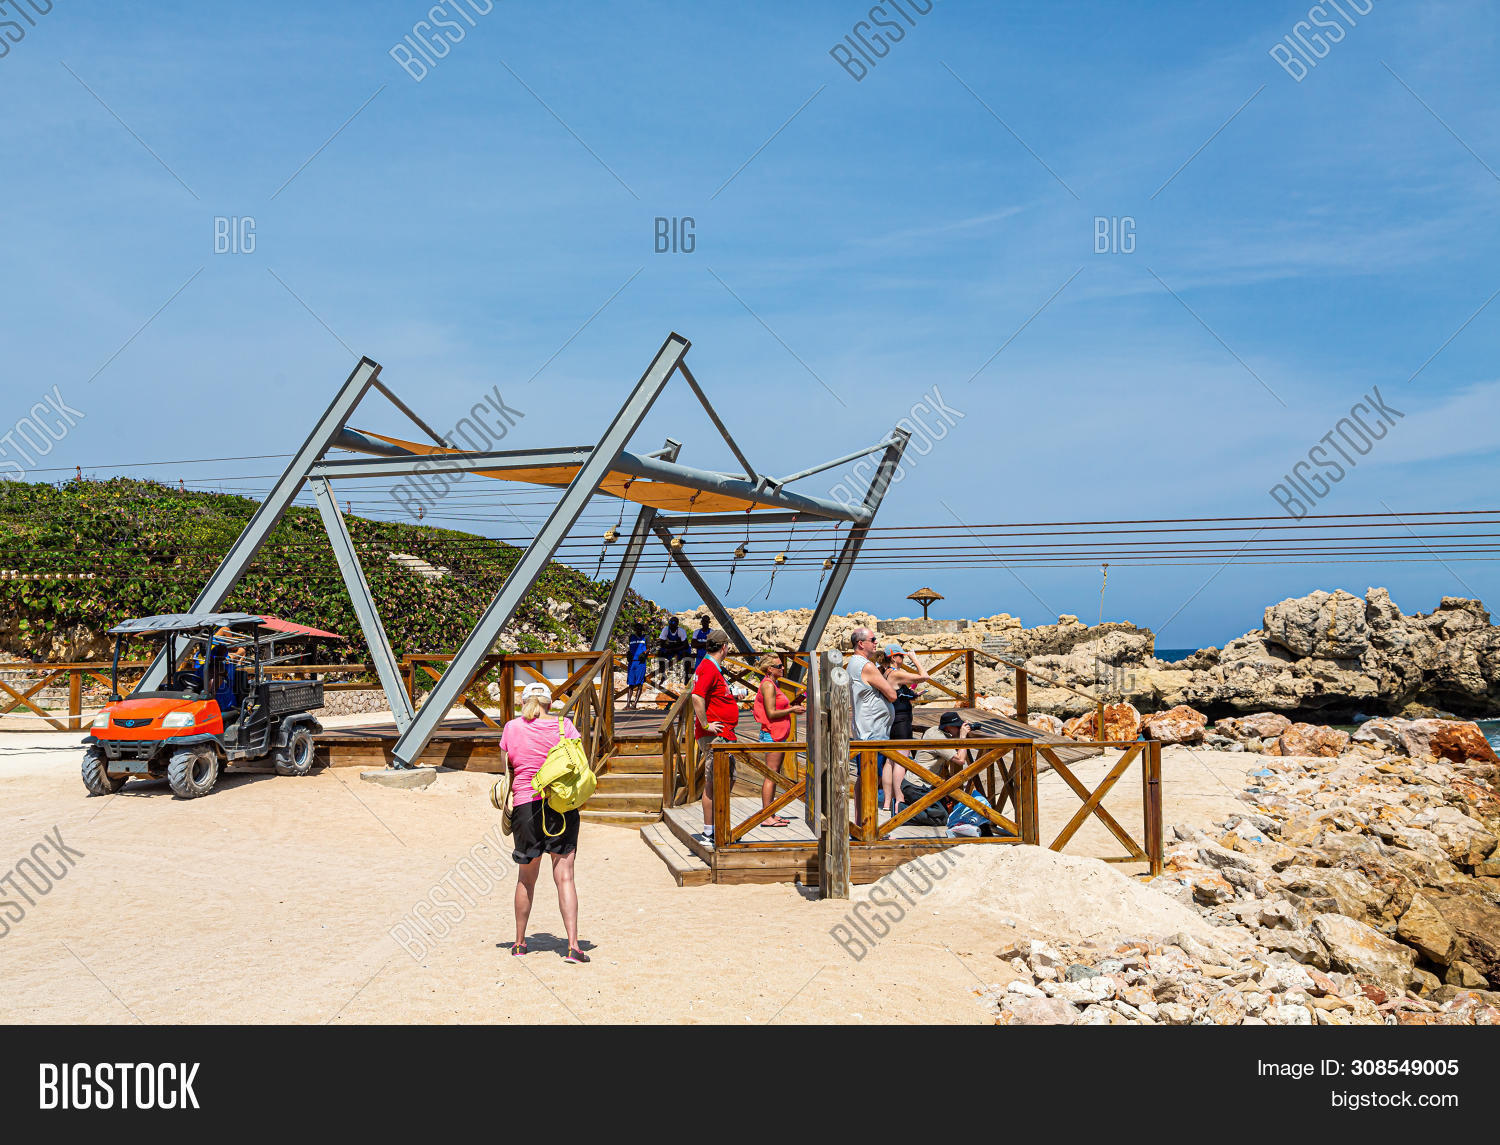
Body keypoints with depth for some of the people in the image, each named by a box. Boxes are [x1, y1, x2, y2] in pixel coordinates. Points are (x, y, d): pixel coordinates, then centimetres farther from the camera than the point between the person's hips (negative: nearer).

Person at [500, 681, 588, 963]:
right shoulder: (564, 725, -1)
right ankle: (573, 945, -8)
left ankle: (520, 942, 26)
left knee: (527, 878, 15)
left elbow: (507, 768, 9)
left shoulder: (511, 728, 2)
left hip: (525, 805, 1)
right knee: (564, 876, -1)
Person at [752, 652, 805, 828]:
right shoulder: (768, 685, -13)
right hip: (772, 734, -10)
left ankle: (771, 814, 16)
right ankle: (766, 816, -8)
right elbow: (771, 713, -19)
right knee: (771, 775, -9)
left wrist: (794, 707, 12)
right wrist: (792, 709, -11)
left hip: (778, 735, 10)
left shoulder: (773, 685, 18)